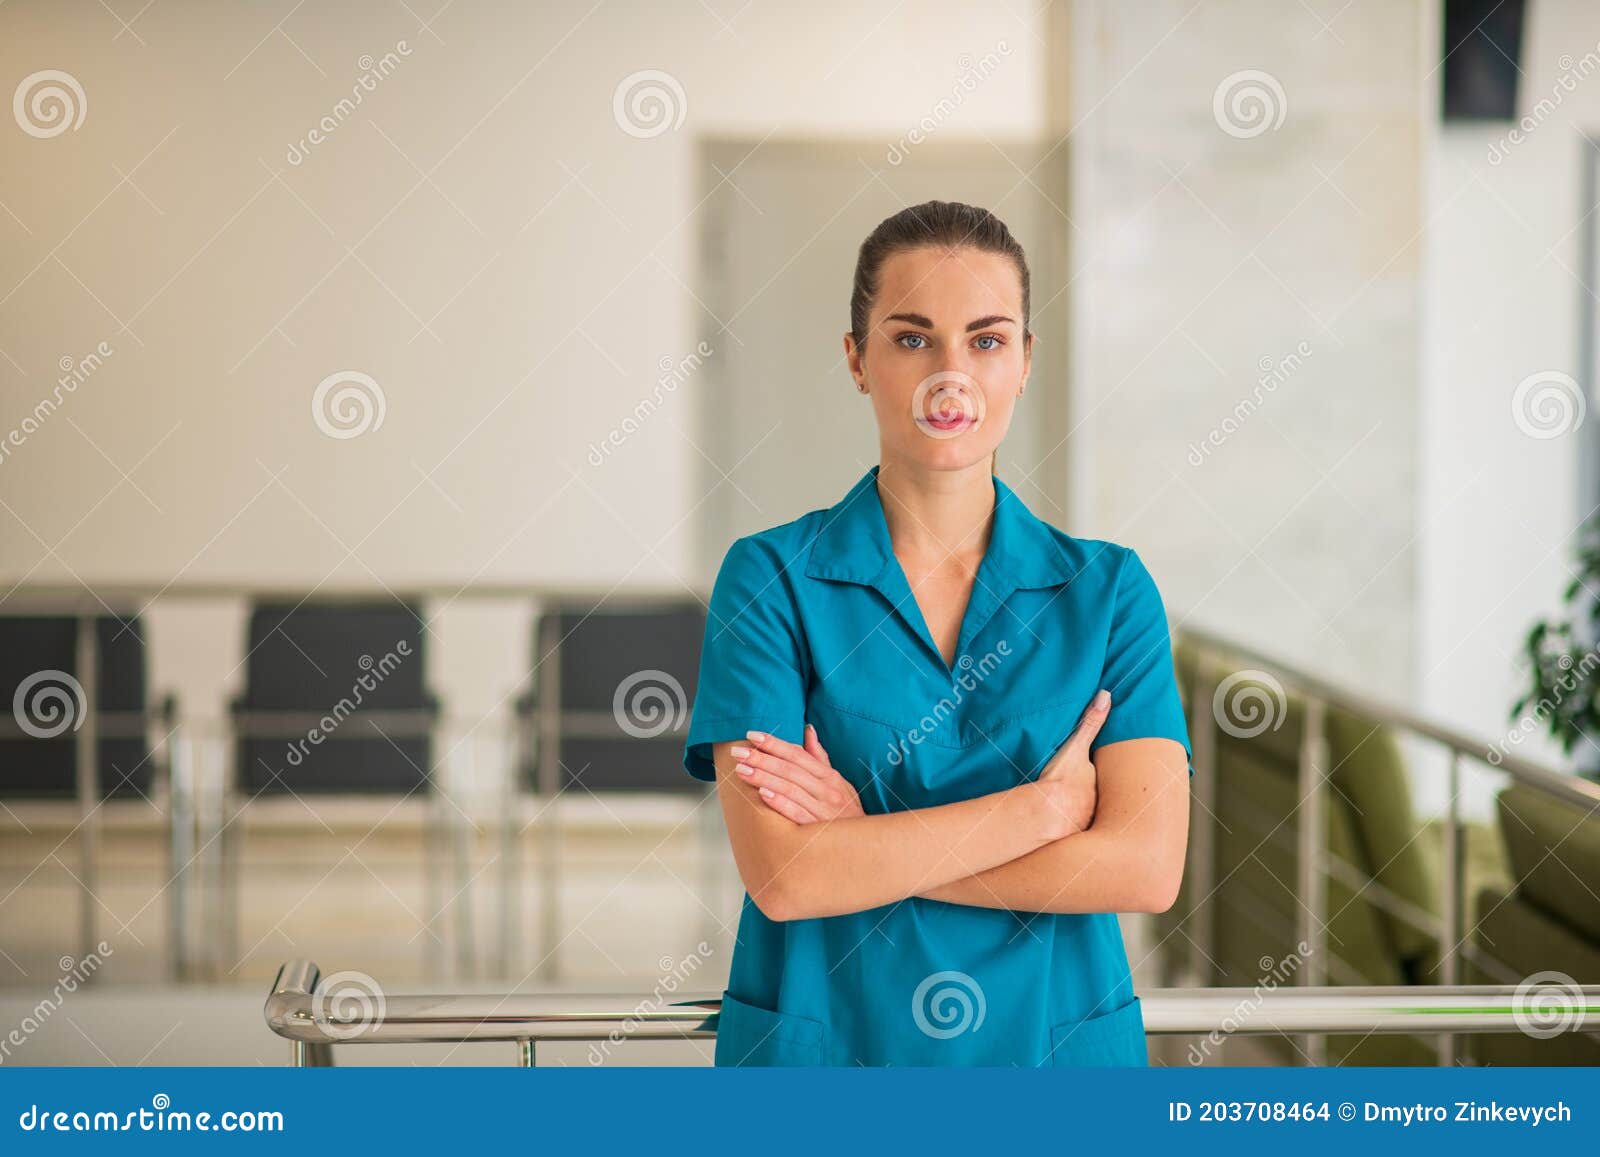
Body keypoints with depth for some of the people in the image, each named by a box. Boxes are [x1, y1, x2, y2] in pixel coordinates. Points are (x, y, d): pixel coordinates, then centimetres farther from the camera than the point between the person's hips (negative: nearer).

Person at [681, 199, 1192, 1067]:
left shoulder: (1108, 588, -1)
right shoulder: (770, 577, -6)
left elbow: (1145, 867, -12)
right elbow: (784, 876, -17)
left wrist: (871, 845, -16)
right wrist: (1047, 804, -14)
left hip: (1054, 1051, 1)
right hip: (821, 1049, -1)